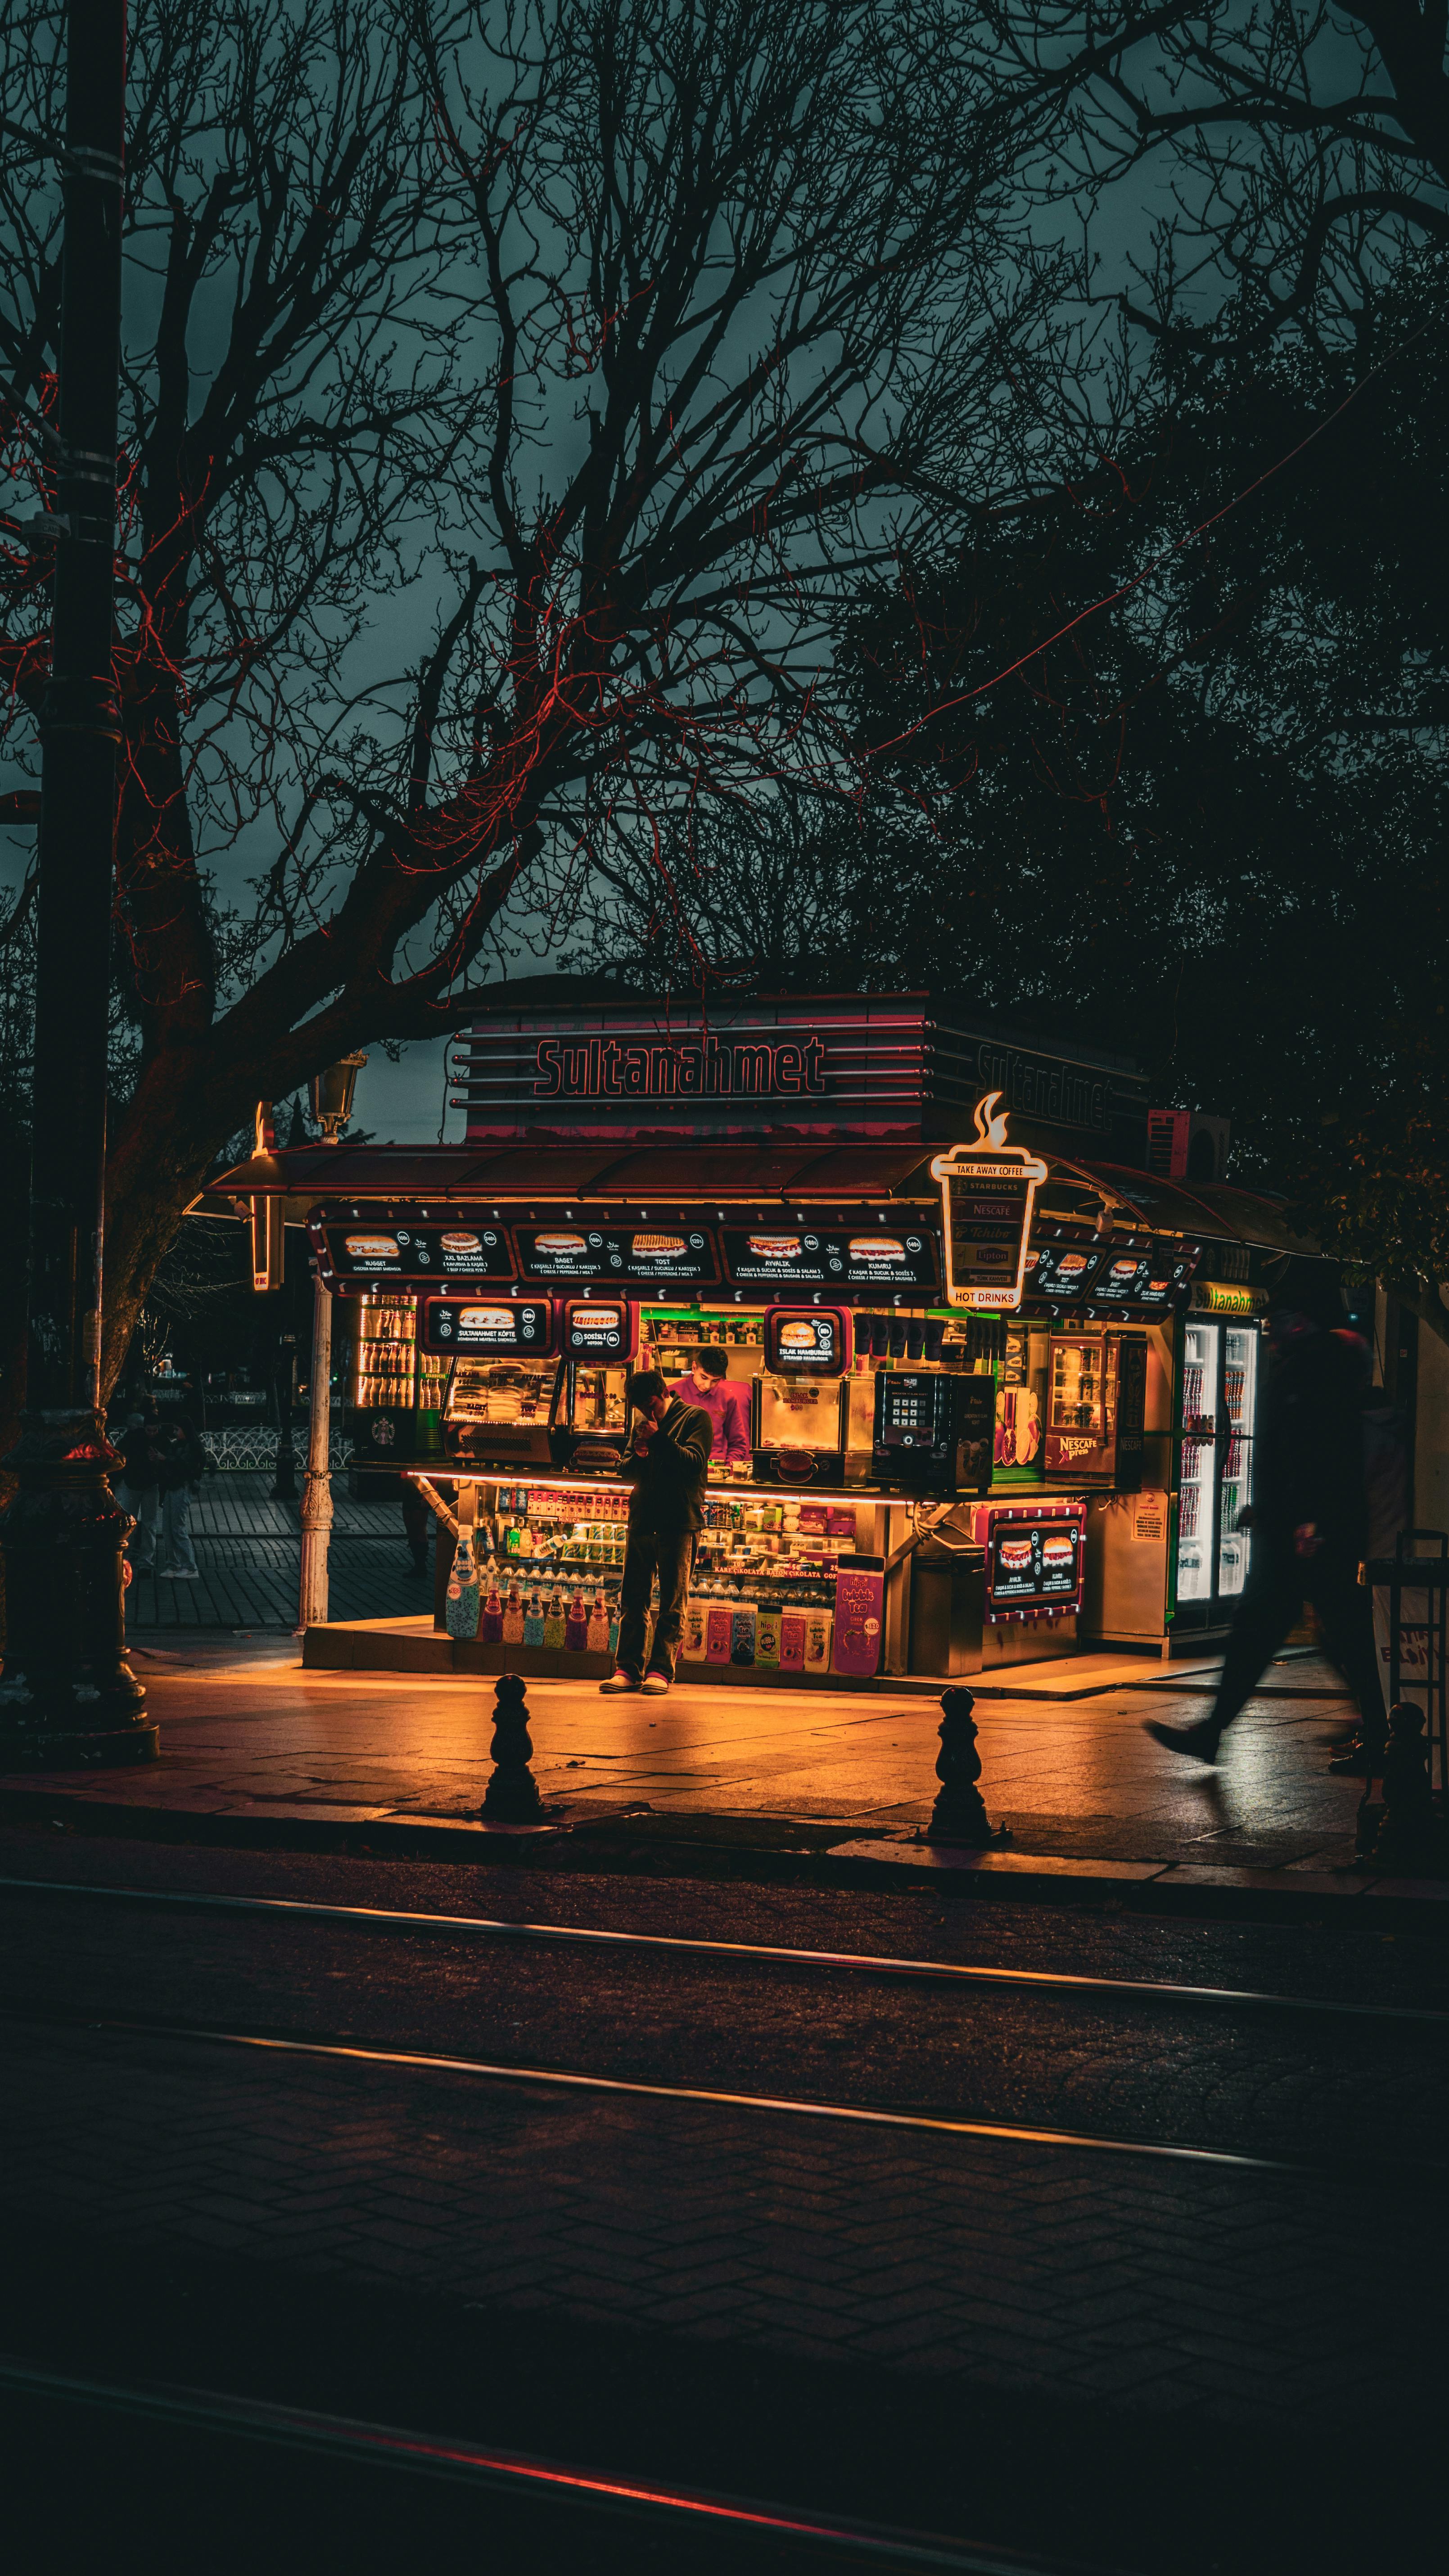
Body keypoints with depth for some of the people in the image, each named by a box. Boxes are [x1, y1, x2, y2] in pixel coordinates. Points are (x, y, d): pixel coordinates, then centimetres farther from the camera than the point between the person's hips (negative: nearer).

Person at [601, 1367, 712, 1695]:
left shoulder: (695, 1418, 1)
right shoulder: (642, 1424, 19)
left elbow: (694, 1462, -10)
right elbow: (625, 1471, 17)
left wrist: (659, 1440, -16)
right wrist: (638, 1456, -4)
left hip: (679, 1523, -6)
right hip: (643, 1520, 6)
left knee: (673, 1603, -3)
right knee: (632, 1599, 3)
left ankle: (661, 1670, -3)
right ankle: (628, 1669, 4)